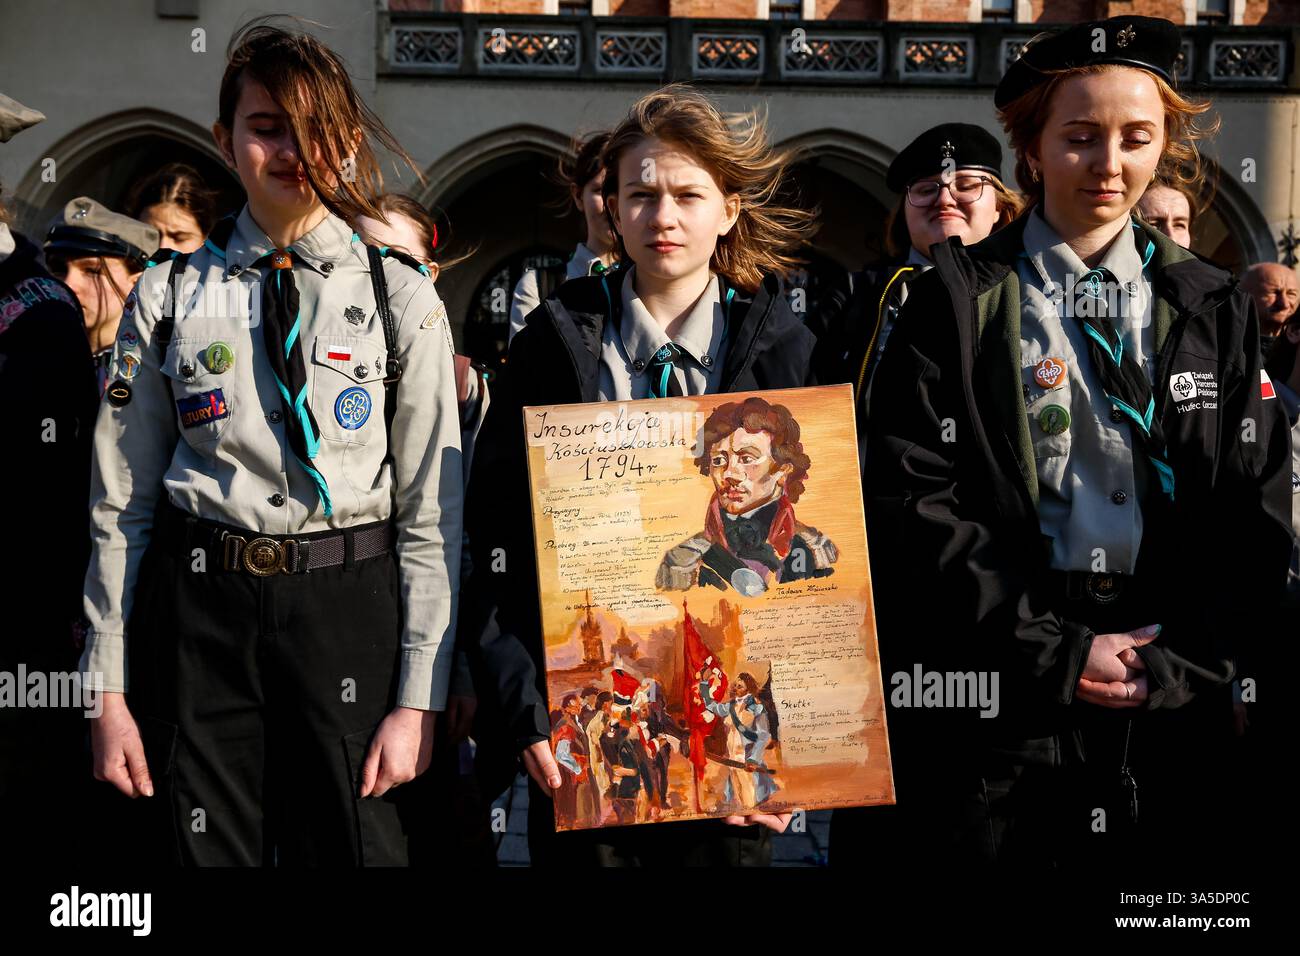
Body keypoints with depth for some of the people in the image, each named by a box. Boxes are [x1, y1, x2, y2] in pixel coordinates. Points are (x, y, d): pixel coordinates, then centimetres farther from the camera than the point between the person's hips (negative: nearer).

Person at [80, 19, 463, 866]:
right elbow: (121, 500, 6)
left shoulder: (404, 302, 2)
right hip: (198, 609, 1)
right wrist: (108, 689, 3)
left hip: (349, 606, -1)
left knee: (355, 848, 5)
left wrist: (418, 697, -5)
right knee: (200, 850, 8)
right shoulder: (170, 296, 5)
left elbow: (432, 511, 0)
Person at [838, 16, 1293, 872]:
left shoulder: (1216, 312, 9)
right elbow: (913, 497, -8)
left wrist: (1178, 666, -8)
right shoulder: (960, 300, -1)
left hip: (1174, 713, 3)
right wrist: (1052, 650, -13)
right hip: (992, 714, -2)